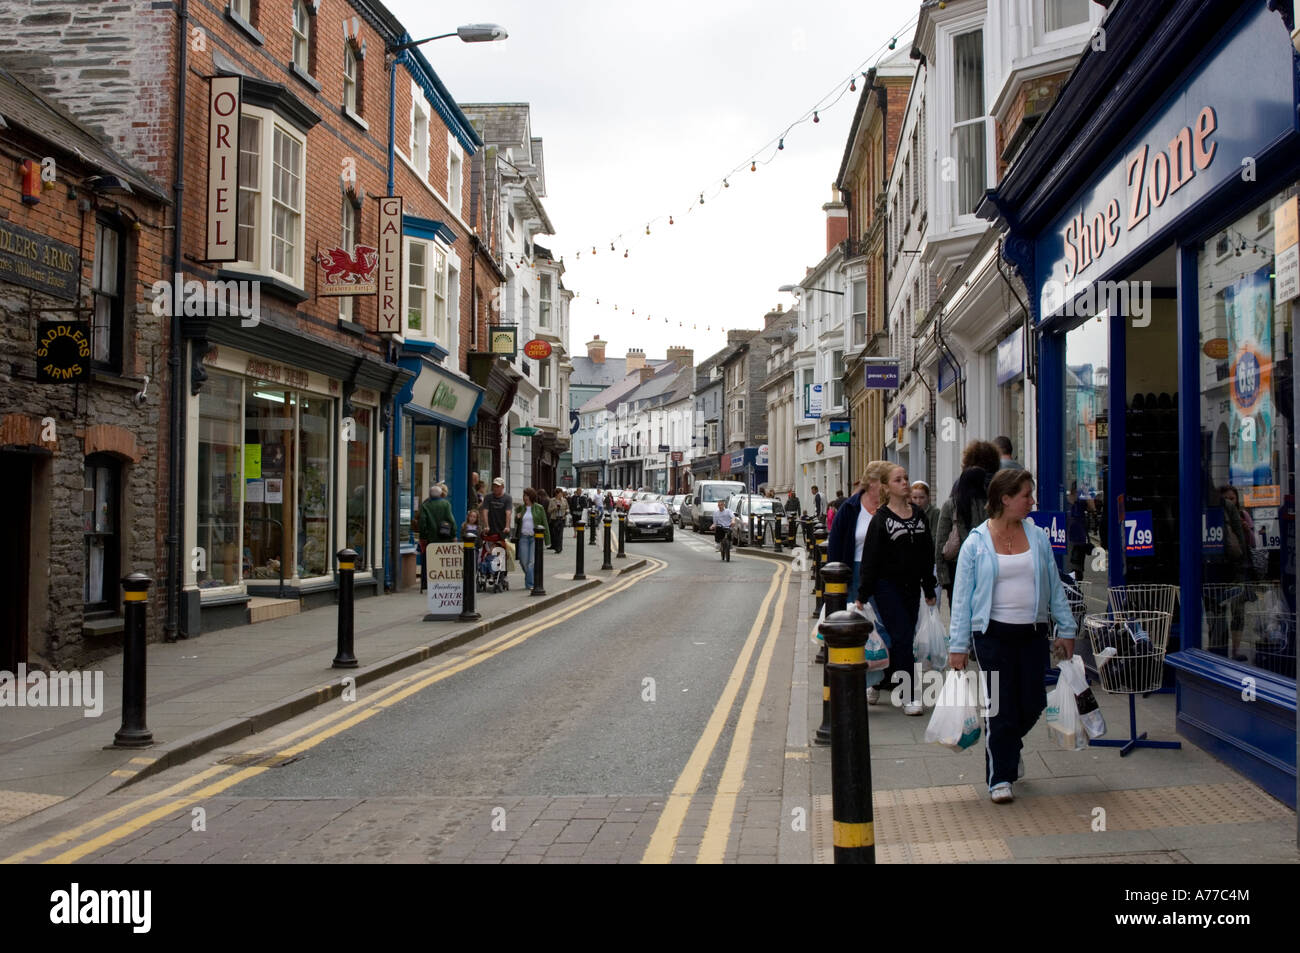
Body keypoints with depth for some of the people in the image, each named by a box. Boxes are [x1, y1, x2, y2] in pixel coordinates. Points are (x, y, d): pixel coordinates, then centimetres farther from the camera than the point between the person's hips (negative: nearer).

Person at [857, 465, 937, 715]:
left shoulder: (919, 514, 10)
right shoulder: (880, 518, -6)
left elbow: (928, 554, 17)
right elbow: (870, 558, -7)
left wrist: (930, 589, 16)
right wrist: (862, 595, -9)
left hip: (912, 587, 6)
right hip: (887, 587, -5)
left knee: (901, 640, 9)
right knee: (903, 638, -11)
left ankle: (882, 684, 26)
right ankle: (909, 696, -8)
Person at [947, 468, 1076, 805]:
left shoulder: (1037, 538, 6)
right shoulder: (976, 543, -4)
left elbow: (1054, 587, 13)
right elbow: (962, 596, -2)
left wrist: (1065, 630, 10)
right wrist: (959, 645, -4)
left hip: (1033, 633, 4)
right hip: (993, 634, -3)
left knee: (1032, 704, 6)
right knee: (1000, 708, -1)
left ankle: (1009, 746, 38)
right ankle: (999, 778, 12)